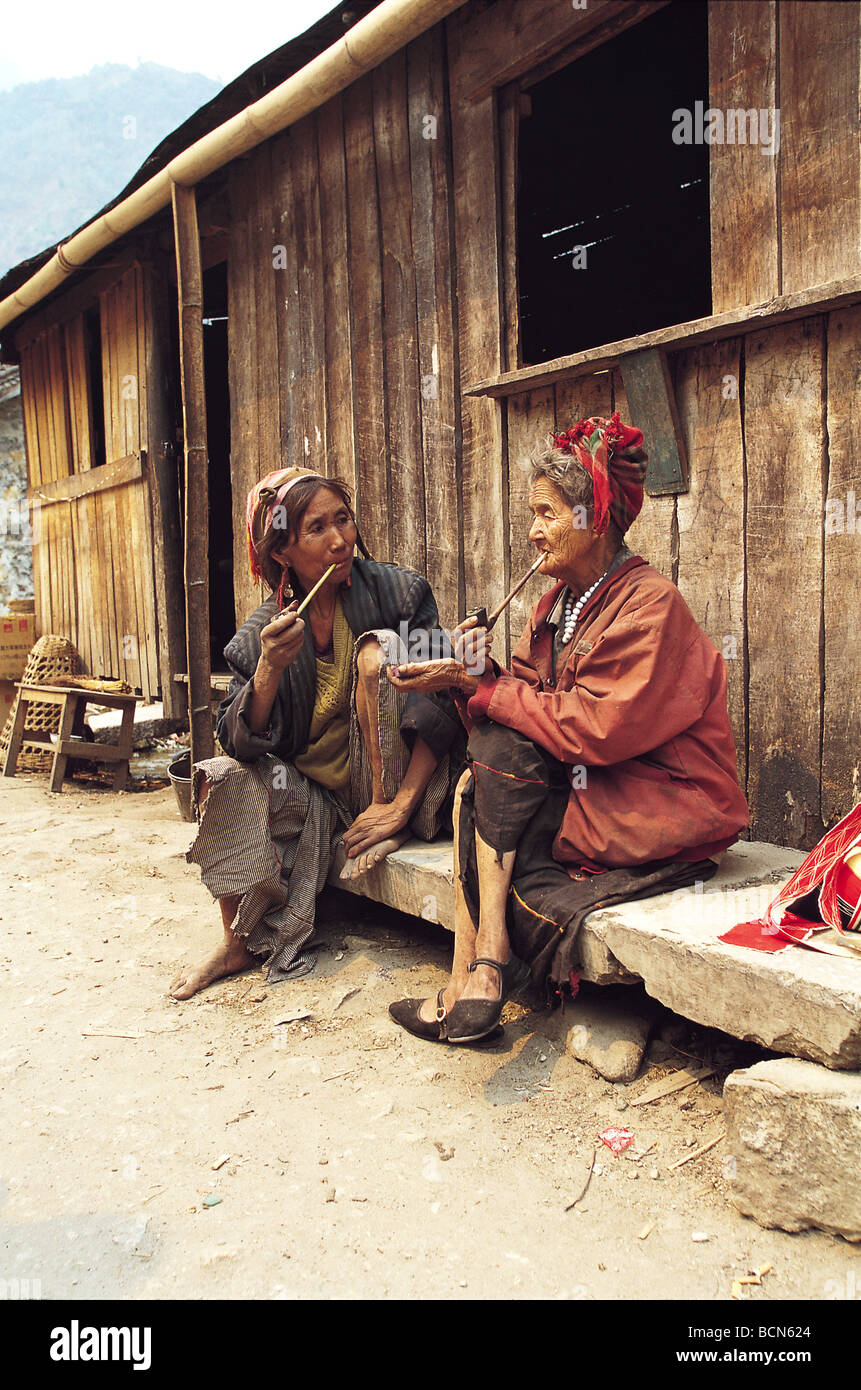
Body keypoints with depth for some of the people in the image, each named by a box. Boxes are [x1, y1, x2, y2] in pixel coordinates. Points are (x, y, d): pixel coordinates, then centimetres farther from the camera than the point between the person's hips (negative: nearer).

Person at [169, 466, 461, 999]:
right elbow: (241, 743, -9)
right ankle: (241, 943, -2)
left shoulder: (397, 591, -9)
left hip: (397, 780, -3)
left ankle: (388, 817, -12)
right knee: (224, 777, -19)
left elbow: (442, 704, -15)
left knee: (378, 652, -22)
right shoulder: (262, 634, -3)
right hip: (313, 790, 3)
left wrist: (401, 804, -24)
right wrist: (270, 668, -28)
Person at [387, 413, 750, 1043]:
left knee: (501, 749, -20)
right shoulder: (560, 602, 9)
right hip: (594, 786, 8)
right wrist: (479, 675, -17)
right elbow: (532, 701, 4)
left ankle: (481, 973, -14)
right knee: (476, 792, -13)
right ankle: (477, 980, -14)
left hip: (665, 804, -8)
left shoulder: (651, 604, -17)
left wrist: (481, 689, -18)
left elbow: (596, 727, -24)